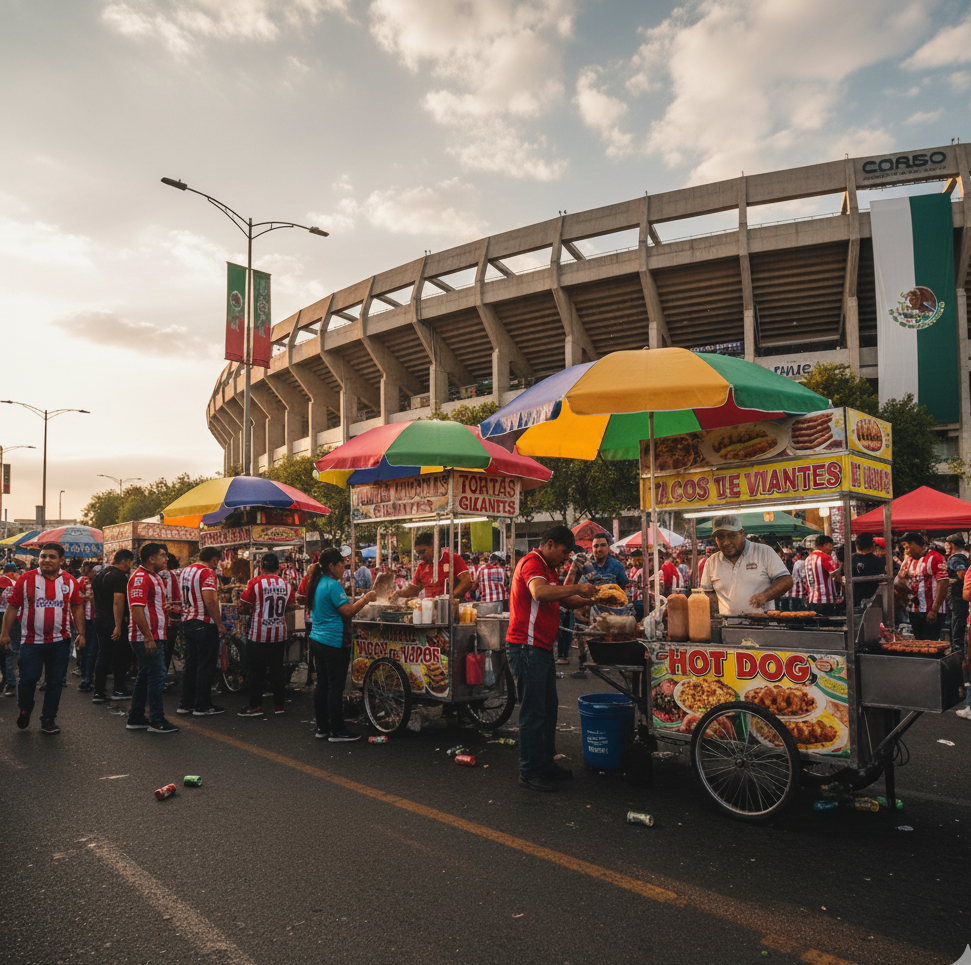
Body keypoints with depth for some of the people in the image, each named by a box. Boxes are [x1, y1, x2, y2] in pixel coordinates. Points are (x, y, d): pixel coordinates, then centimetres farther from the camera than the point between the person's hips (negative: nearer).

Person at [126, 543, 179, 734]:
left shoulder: (154, 577, 17)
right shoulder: (140, 578, -15)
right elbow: (137, 609, -23)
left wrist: (167, 608, 13)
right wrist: (148, 637, -25)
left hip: (154, 637, 11)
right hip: (146, 638, -11)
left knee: (144, 677, 15)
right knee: (157, 676, -6)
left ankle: (135, 718, 24)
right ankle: (157, 722, 1)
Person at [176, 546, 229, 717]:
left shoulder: (184, 571, 11)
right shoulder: (207, 573, -16)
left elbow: (180, 597, 19)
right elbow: (210, 602, -24)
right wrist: (220, 624, -18)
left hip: (187, 623, 9)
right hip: (205, 625, -9)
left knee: (190, 663, 15)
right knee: (206, 665, -1)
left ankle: (185, 704, 20)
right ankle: (202, 706, 3)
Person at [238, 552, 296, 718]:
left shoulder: (255, 582, -10)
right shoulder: (286, 584, 0)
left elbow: (244, 605, -8)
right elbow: (293, 606, 5)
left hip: (259, 634, -3)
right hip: (279, 634, 3)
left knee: (257, 671, 6)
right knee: (277, 670, 11)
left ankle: (255, 706, 9)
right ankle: (279, 705, 16)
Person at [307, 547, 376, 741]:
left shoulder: (318, 584, 14)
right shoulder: (333, 585, -16)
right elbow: (347, 612, -17)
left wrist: (359, 599, 14)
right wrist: (366, 599, -7)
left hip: (317, 639, 10)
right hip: (333, 642, -10)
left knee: (322, 685, 13)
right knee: (336, 687, -3)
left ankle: (322, 727, 20)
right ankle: (337, 731, 3)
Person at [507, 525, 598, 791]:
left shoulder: (548, 568, 20)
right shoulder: (532, 563, -13)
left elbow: (566, 602, 22)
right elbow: (539, 592, -33)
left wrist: (589, 598, 5)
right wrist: (577, 588, -27)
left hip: (542, 648, 11)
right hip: (527, 647, -11)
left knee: (548, 709, 16)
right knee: (533, 712, -3)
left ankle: (545, 763, 27)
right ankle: (529, 772, 7)